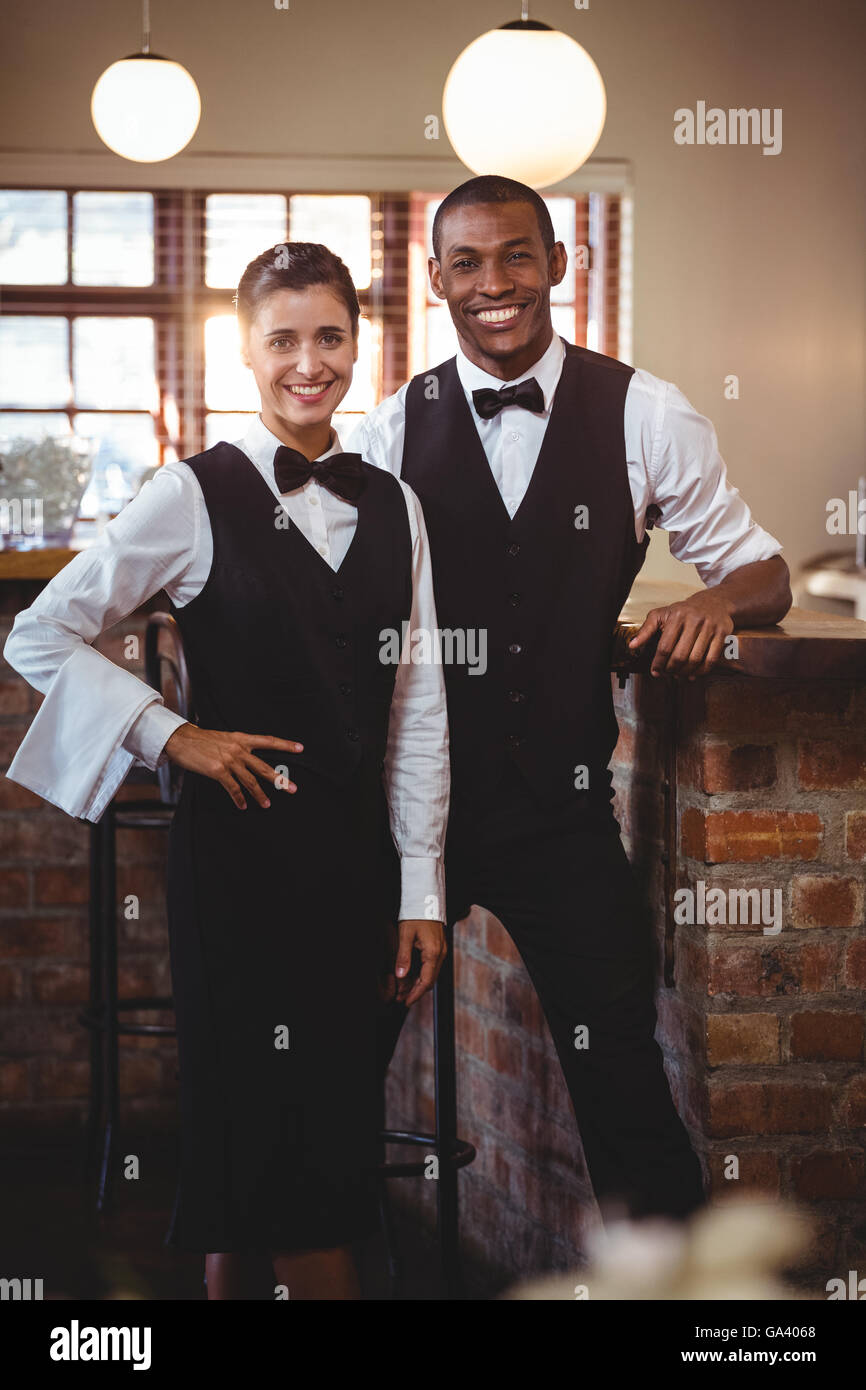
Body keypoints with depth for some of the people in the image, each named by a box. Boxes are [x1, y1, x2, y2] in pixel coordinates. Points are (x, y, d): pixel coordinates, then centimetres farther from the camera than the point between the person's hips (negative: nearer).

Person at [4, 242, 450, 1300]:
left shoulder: (390, 506, 8)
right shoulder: (195, 496, -5)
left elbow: (418, 707, 8)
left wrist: (422, 890, 5)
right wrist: (171, 734, -10)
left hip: (356, 846, 5)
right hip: (241, 846, -4)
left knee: (336, 1123, 8)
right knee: (256, 1109, -2)